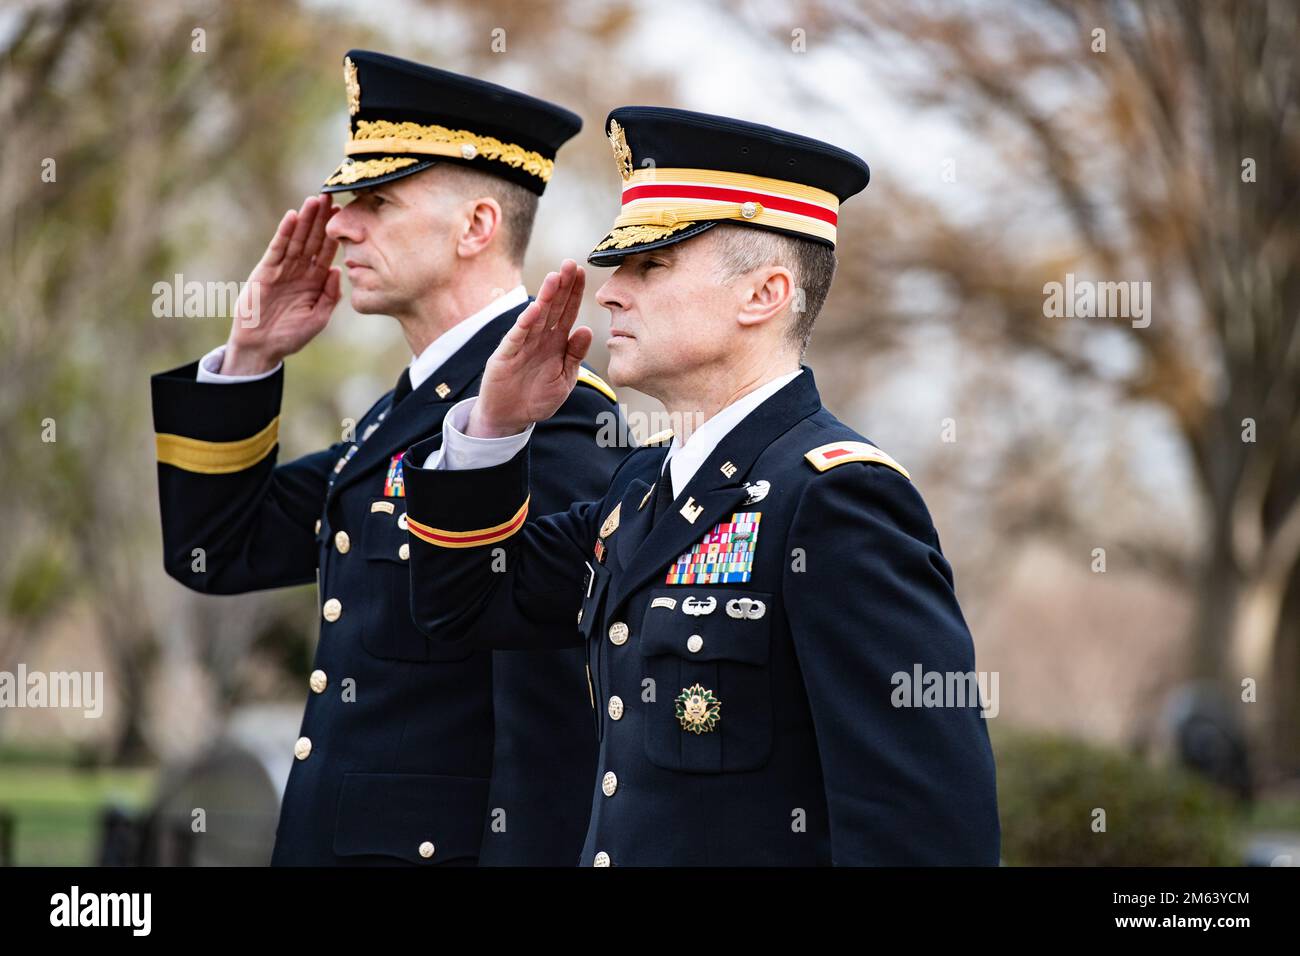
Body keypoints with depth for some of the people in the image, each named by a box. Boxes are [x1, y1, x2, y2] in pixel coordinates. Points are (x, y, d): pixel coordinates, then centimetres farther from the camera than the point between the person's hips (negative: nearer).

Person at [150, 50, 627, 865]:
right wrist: (250, 359, 8)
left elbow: (553, 710, -22)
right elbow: (215, 553, 18)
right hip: (344, 839, 9)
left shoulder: (547, 410, -17)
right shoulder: (408, 409, 13)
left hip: (452, 843, -9)